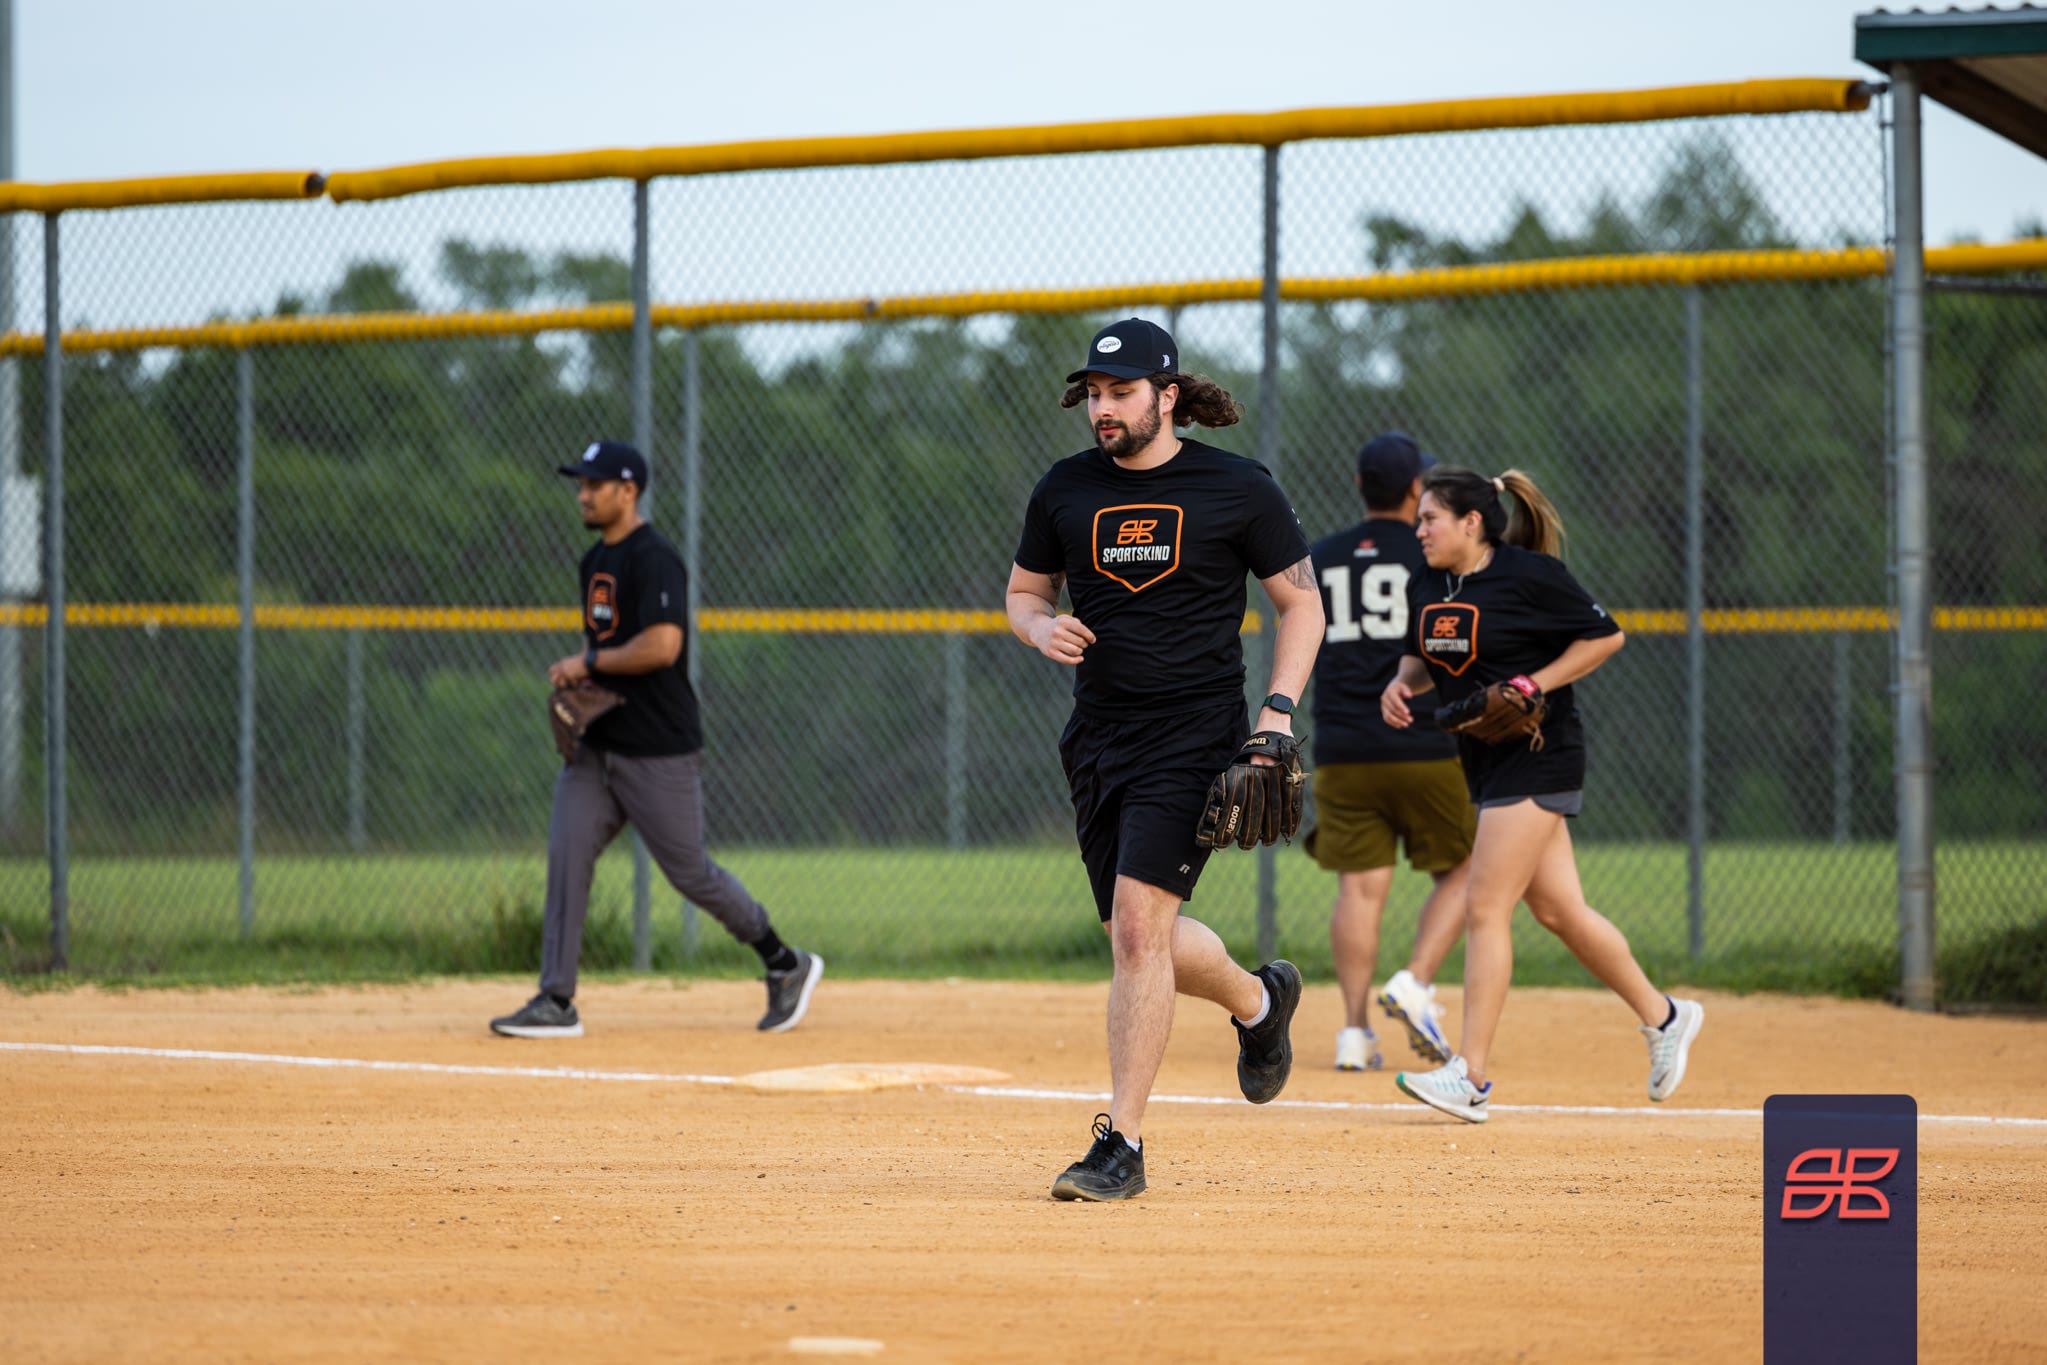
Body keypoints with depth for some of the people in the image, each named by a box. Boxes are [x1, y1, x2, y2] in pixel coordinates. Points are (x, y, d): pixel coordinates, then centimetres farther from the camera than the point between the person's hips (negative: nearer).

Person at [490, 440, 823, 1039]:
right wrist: (575, 671, 8)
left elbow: (661, 646, -26)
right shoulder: (596, 561, 14)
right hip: (596, 743, 8)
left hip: (659, 751, -8)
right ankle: (556, 1002, -5)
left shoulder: (654, 560, -16)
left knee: (689, 871, 0)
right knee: (566, 855, -4)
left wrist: (589, 663, -17)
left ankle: (786, 965, 19)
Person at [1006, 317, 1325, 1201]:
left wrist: (1278, 713, -9)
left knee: (1138, 924, -16)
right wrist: (1043, 629, -6)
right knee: (1136, 935, 10)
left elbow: (1301, 601, 3)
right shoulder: (1064, 490, 6)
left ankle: (1121, 1145, -13)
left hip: (1195, 732, -5)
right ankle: (1258, 1000, 42)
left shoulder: (1237, 489, -4)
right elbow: (1025, 591, 18)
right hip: (1098, 733, 5)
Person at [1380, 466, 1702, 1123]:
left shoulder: (1531, 575, -14)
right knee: (1559, 911, 12)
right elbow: (1422, 655, 21)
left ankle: (1472, 1074, -12)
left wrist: (1534, 685, -17)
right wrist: (1402, 682, -1)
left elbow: (1605, 635, -8)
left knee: (1485, 909, -12)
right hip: (1484, 760, 8)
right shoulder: (1426, 588, 7)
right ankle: (1662, 1016, 29)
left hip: (1539, 755, -8)